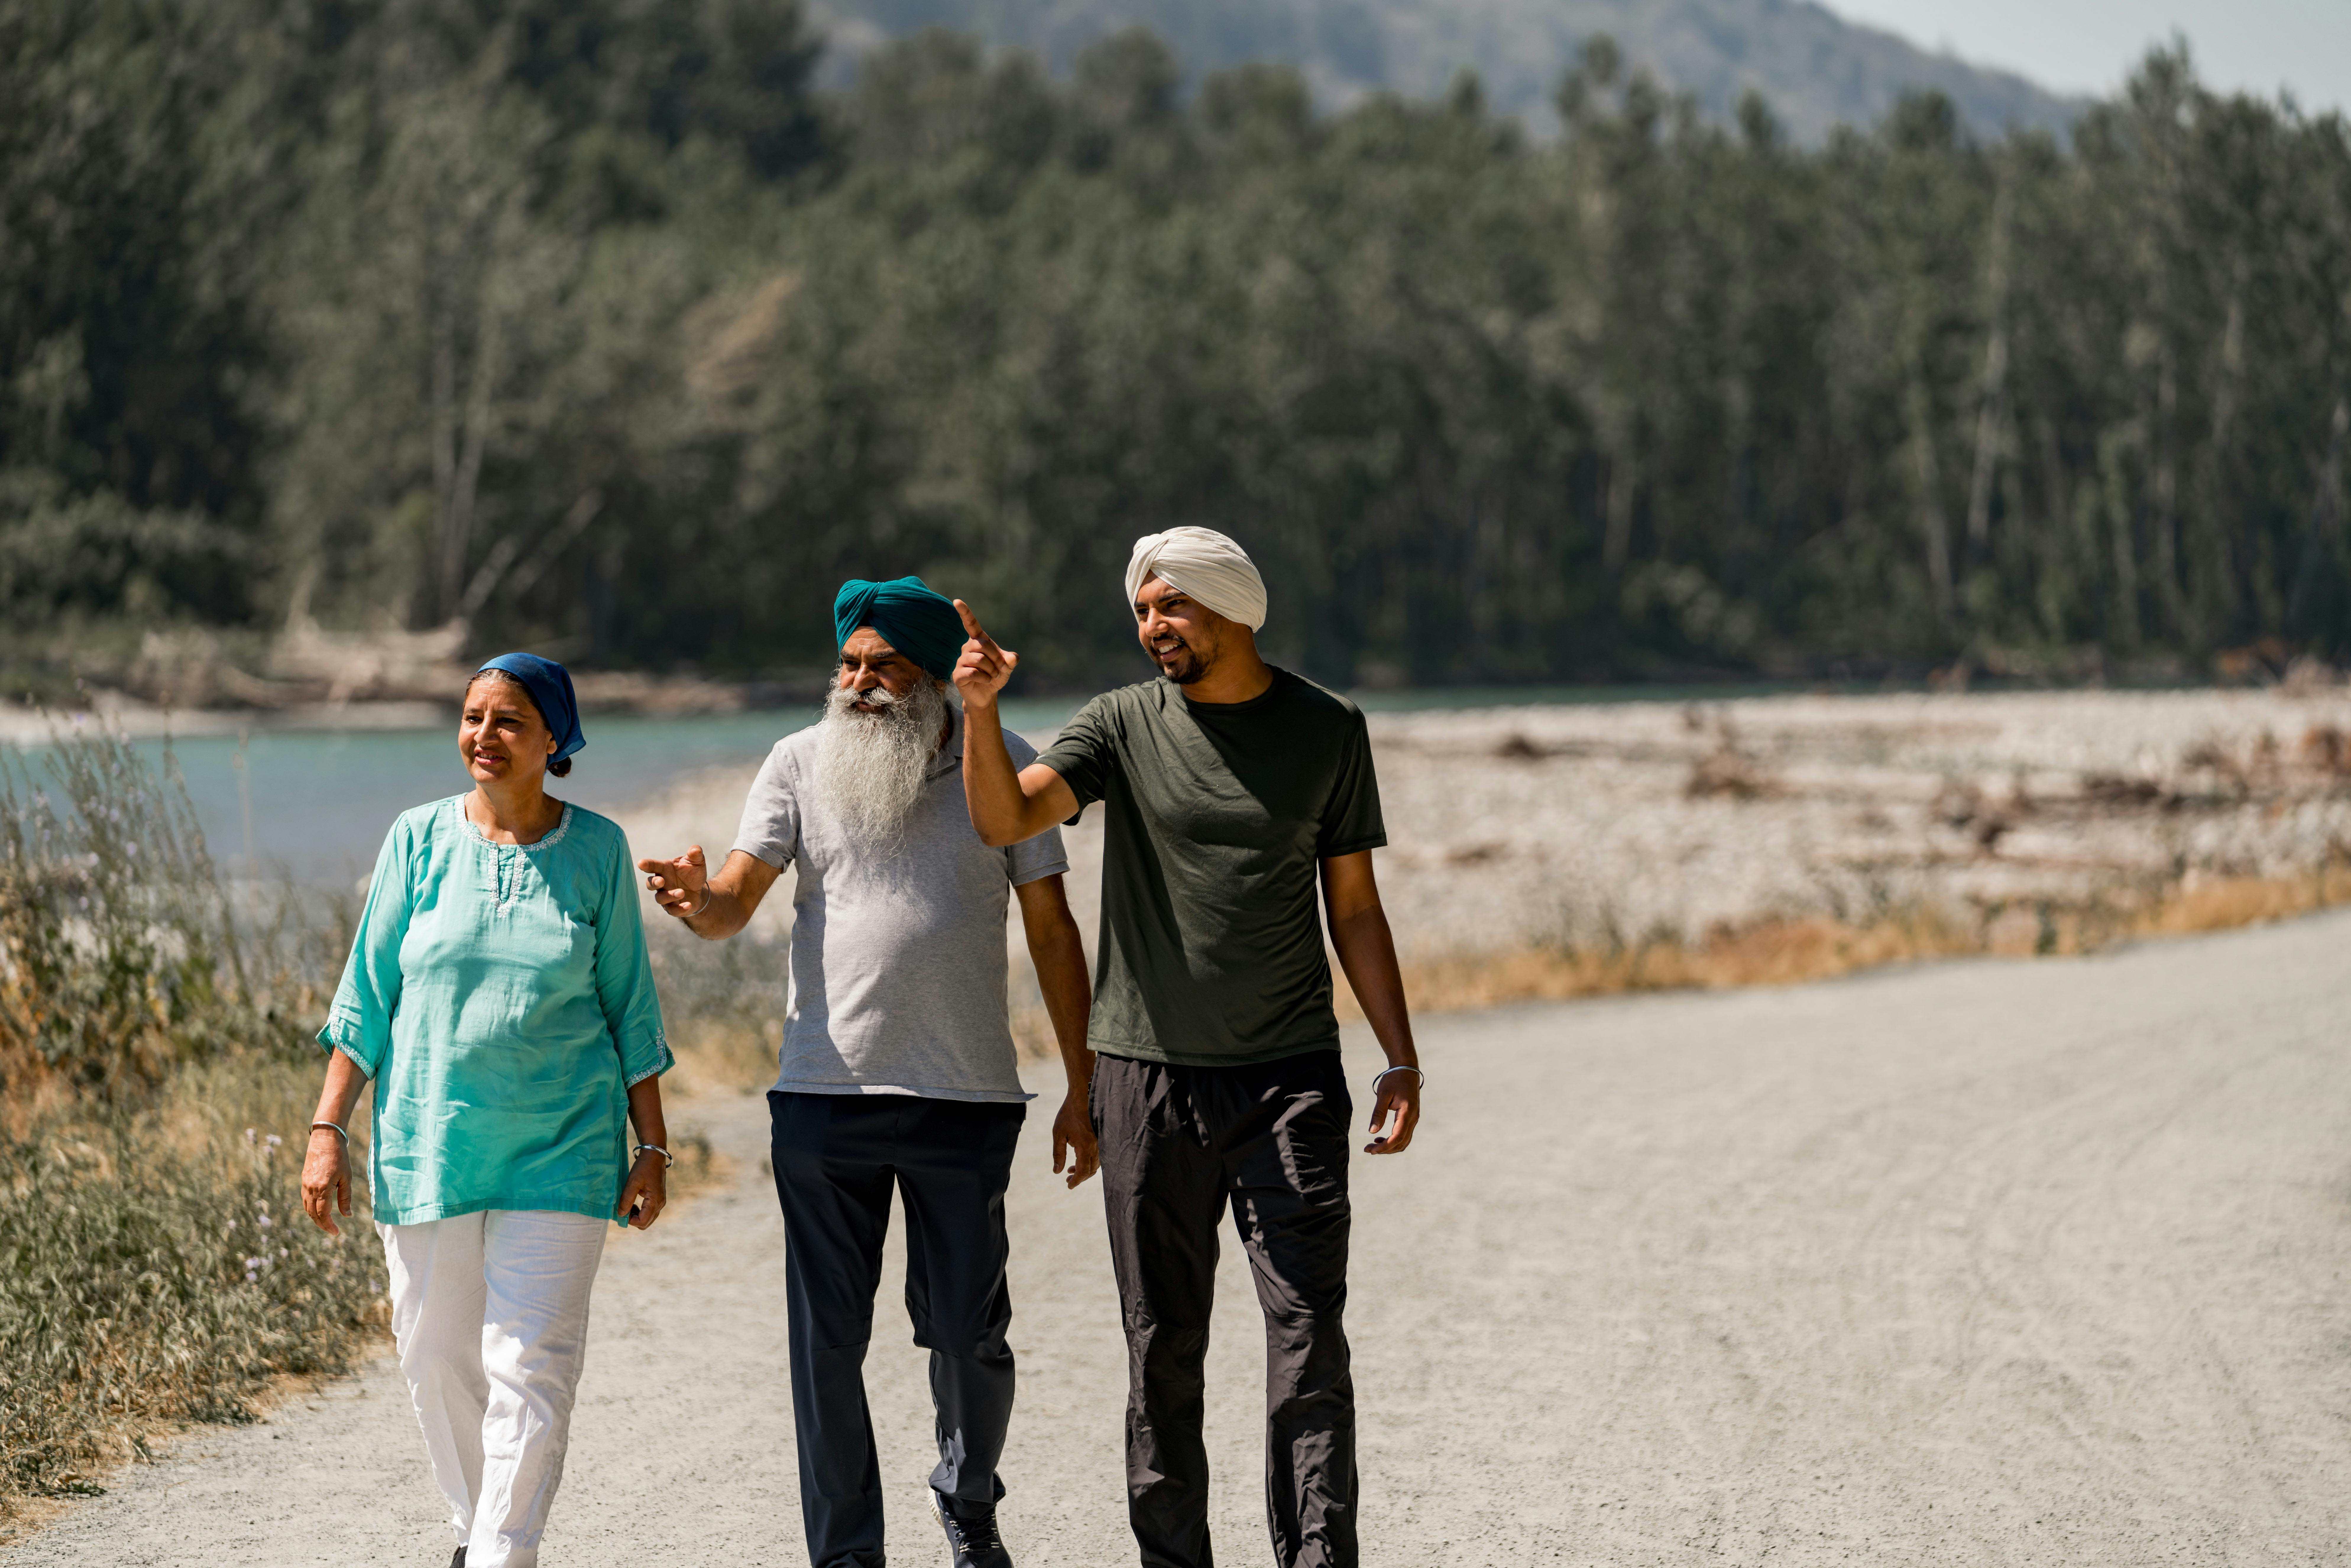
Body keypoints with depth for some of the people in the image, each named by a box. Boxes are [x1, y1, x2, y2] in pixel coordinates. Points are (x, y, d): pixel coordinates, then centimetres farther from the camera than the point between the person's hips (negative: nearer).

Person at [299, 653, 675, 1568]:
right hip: (428, 1142, 2)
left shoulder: (597, 852, 1)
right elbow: (366, 996, 5)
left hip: (559, 1151, -1)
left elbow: (630, 1009, 7)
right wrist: (329, 1130, -1)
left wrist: (653, 1149, 5)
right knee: (438, 1357, 8)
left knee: (531, 1366, -9)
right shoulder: (419, 840, 2)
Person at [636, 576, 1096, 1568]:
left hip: (967, 1100, 0)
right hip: (824, 1097, 0)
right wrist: (697, 899, -27)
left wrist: (1082, 1090, 5)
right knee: (827, 1337, 2)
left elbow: (1052, 933, 7)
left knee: (969, 1332, 4)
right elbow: (735, 902, -2)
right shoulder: (801, 763, 4)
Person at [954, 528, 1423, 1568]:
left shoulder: (1328, 732, 6)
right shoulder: (1123, 726, 4)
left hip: (1290, 1079, -1)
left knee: (1308, 1332, -8)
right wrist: (981, 711, -27)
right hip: (1151, 1078, 1)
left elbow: (1354, 908, 10)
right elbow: (1004, 819, -10)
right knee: (1162, 1345, 5)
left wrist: (1400, 1060, 4)